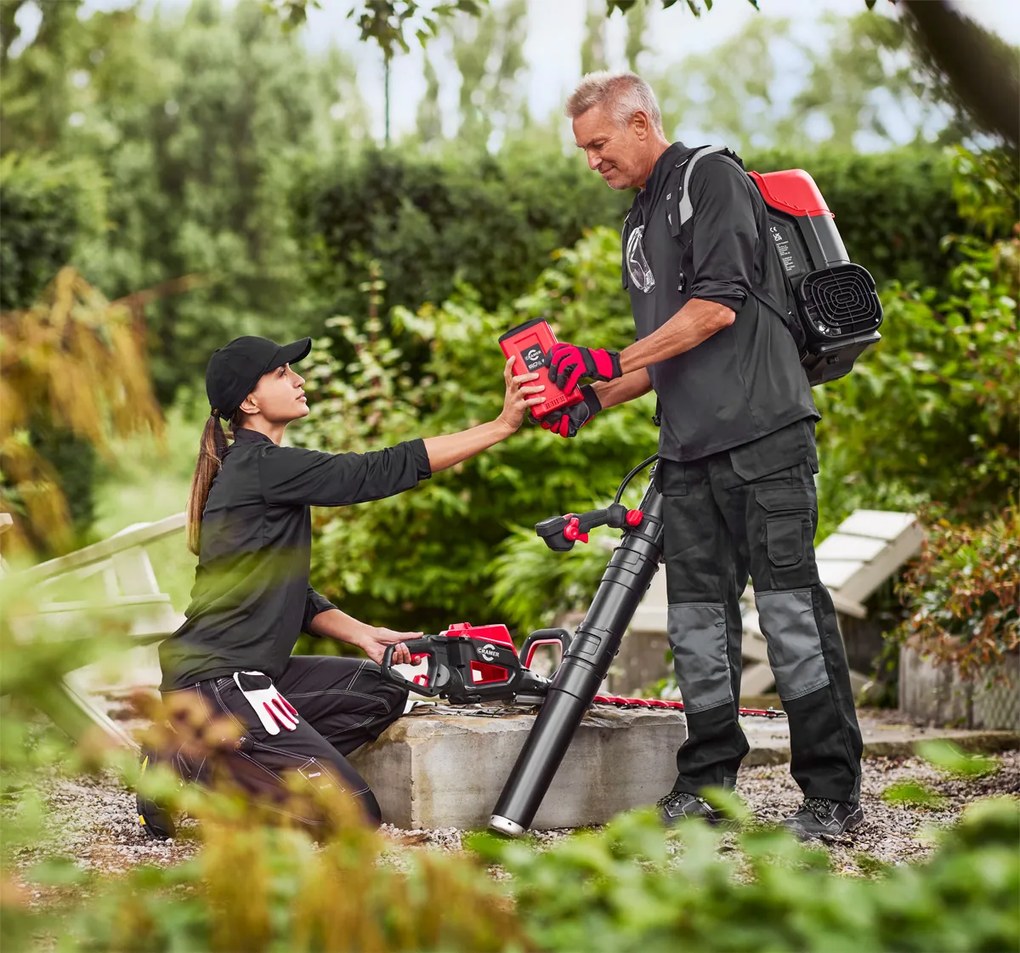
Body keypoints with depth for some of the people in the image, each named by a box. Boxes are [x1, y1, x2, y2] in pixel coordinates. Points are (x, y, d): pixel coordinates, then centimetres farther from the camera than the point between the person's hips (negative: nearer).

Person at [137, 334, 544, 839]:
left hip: (248, 673, 10)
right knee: (352, 813, -13)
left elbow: (292, 595, 19)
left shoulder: (260, 467, 17)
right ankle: (192, 766, -5)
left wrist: (361, 634, 4)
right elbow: (381, 472, -18)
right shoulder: (262, 466, -14)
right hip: (214, 680, -10)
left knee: (382, 688, 13)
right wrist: (502, 425, -18)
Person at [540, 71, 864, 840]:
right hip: (691, 448, 9)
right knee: (697, 615, 7)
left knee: (789, 604, -9)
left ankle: (833, 793, -6)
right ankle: (707, 785, 14)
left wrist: (609, 360, -12)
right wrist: (592, 401, 14)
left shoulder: (712, 179, -2)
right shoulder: (640, 225, 25)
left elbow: (718, 305, -14)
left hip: (762, 434, -9)